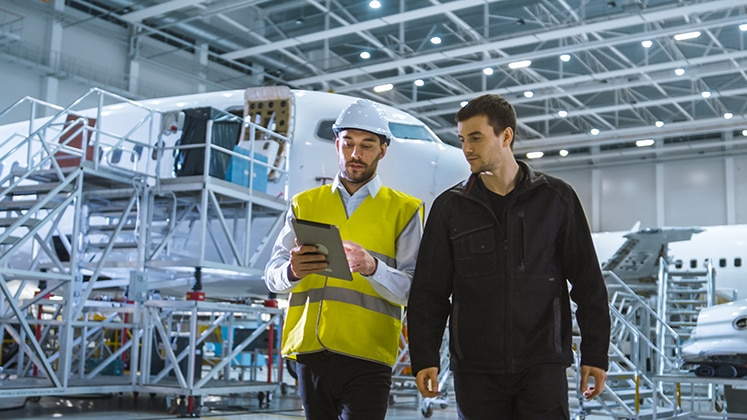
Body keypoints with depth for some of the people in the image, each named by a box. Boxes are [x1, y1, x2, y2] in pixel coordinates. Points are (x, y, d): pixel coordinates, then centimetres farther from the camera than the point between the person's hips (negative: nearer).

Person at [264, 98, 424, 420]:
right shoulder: (304, 204, 13)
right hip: (309, 349, 3)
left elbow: (413, 290, -4)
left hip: (366, 357, -3)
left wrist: (372, 268, -23)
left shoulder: (404, 210, 5)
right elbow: (272, 276, 5)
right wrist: (292, 271, -18)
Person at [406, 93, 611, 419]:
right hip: (475, 368, 1)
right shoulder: (450, 206, 6)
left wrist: (595, 354, 1)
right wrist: (424, 358, -3)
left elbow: (588, 281, 5)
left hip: (542, 364, -1)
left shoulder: (556, 198, 3)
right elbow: (429, 291, 5)